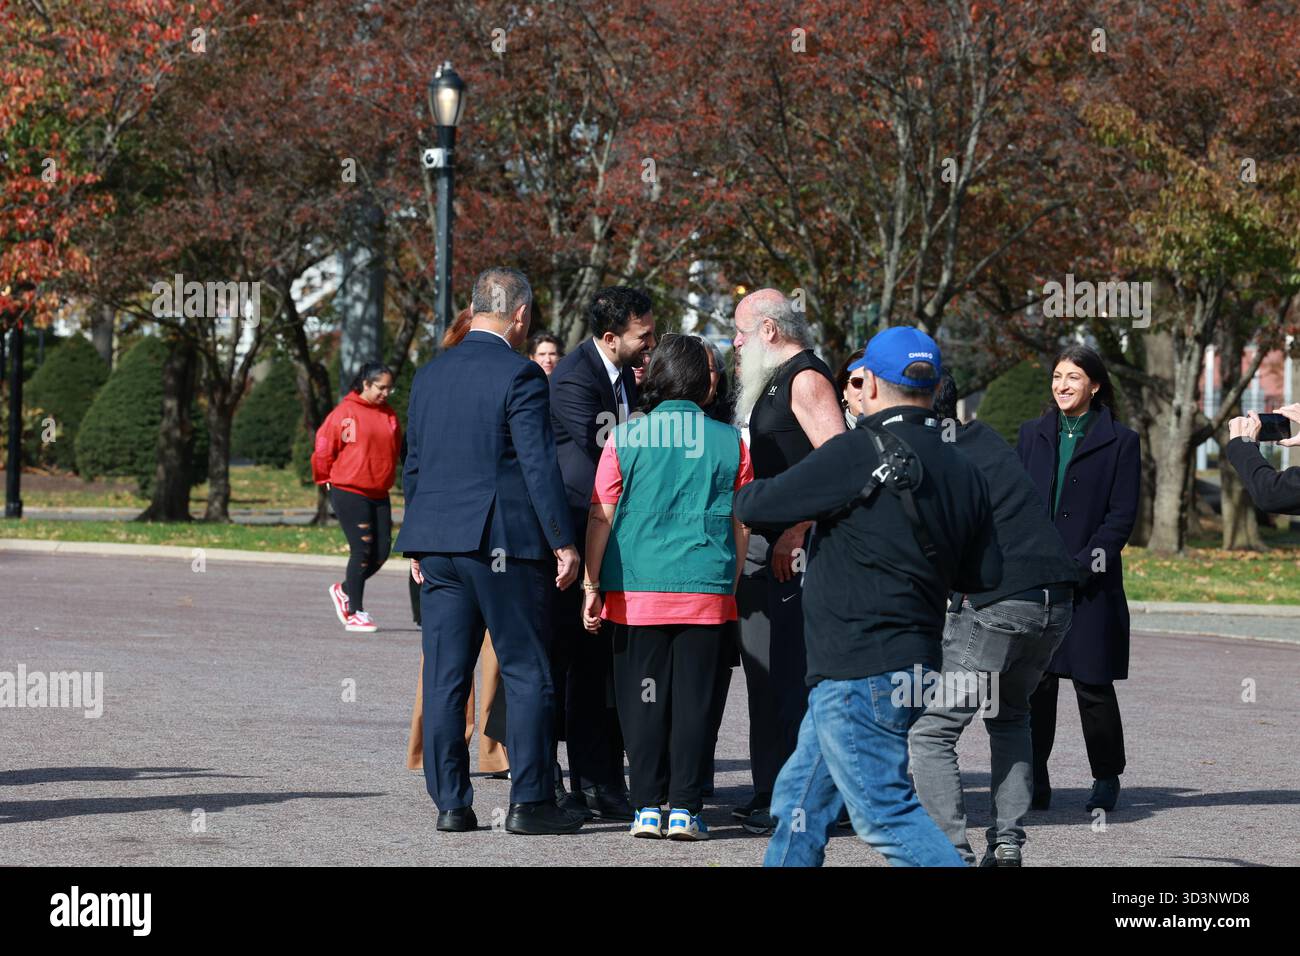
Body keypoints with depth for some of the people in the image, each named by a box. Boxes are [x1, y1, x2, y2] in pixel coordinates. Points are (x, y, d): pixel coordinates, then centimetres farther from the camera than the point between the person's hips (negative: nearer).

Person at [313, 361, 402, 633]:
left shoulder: (389, 415, 8)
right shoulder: (345, 413, -9)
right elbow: (323, 449, -4)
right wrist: (327, 480, 5)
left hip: (378, 494, 6)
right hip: (349, 493, -6)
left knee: (381, 552, 4)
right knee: (362, 550, -8)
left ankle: (344, 591, 27)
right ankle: (354, 613, 2)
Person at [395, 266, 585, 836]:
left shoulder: (429, 375, 11)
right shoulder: (519, 376, -9)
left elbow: (413, 465, 16)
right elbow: (540, 466, -13)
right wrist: (563, 542, -9)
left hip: (437, 544, 6)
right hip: (504, 544, -6)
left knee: (444, 679, 6)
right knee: (527, 675, 1)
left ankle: (450, 802, 7)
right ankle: (528, 803, 0)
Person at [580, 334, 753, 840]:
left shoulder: (626, 438, 0)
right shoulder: (728, 442, 3)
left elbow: (601, 516, 0)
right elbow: (741, 524, 9)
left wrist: (592, 583, 5)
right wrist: (731, 584, 19)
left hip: (636, 589, 0)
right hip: (707, 590, 0)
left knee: (642, 699, 5)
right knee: (694, 699, 3)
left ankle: (647, 807, 4)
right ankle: (684, 808, 1)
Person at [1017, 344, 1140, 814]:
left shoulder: (1120, 442, 2)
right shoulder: (1032, 435, 13)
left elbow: (1122, 516, -2)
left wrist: (1080, 565, -12)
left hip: (1091, 584, -3)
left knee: (1092, 684, -2)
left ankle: (1106, 780, 13)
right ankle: (1033, 783, 4)